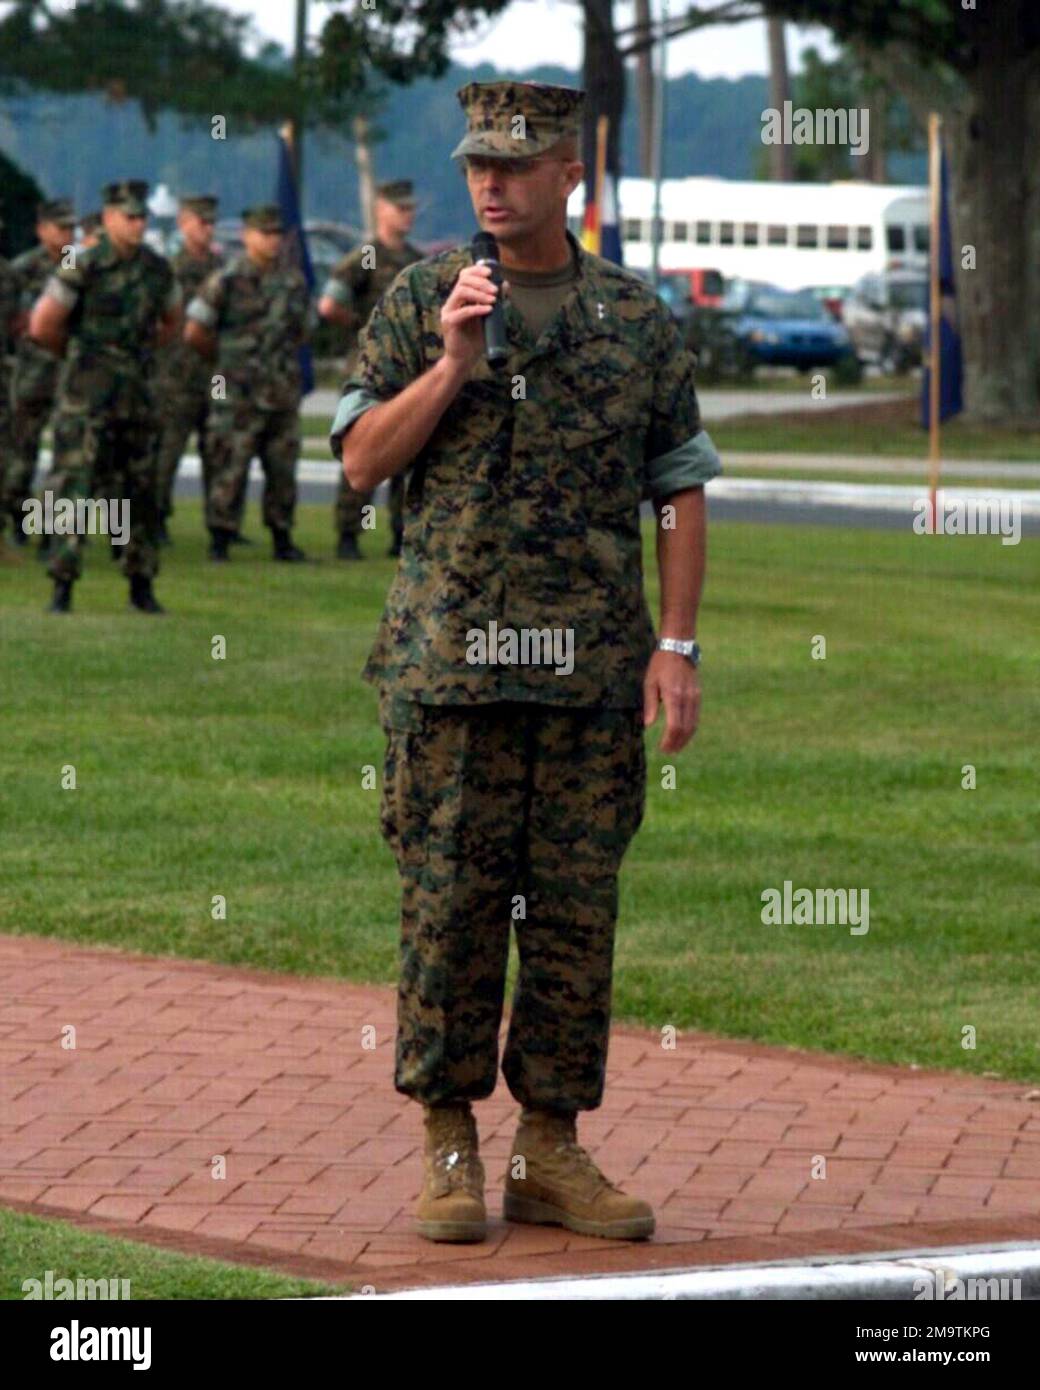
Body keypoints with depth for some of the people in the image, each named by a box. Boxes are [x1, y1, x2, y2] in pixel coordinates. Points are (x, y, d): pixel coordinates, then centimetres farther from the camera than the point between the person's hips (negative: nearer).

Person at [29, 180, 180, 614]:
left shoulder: (157, 269, 6)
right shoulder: (82, 268, -10)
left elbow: (171, 323, 24)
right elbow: (41, 326, -8)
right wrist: (76, 352, 7)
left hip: (136, 394, 5)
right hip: (86, 395, -5)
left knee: (139, 490, 9)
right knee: (78, 488, -8)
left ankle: (141, 585, 18)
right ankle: (62, 588, -5)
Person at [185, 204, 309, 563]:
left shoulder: (294, 280, 11)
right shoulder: (227, 280, -5)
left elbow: (302, 331, 24)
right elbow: (194, 332, -3)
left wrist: (280, 355, 14)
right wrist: (225, 357, 8)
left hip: (284, 392, 5)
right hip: (239, 393, -5)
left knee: (283, 467, 7)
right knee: (230, 467, -5)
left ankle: (282, 539, 15)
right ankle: (219, 539, 0)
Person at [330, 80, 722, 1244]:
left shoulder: (637, 319, 7)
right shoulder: (420, 303, 5)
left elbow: (680, 490, 8)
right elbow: (361, 460, 1)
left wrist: (677, 646, 0)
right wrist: (452, 364, -12)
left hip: (594, 666, 1)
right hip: (451, 656, -1)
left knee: (576, 908, 3)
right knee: (449, 903, -1)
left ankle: (551, 1152, 10)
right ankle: (448, 1147, 8)